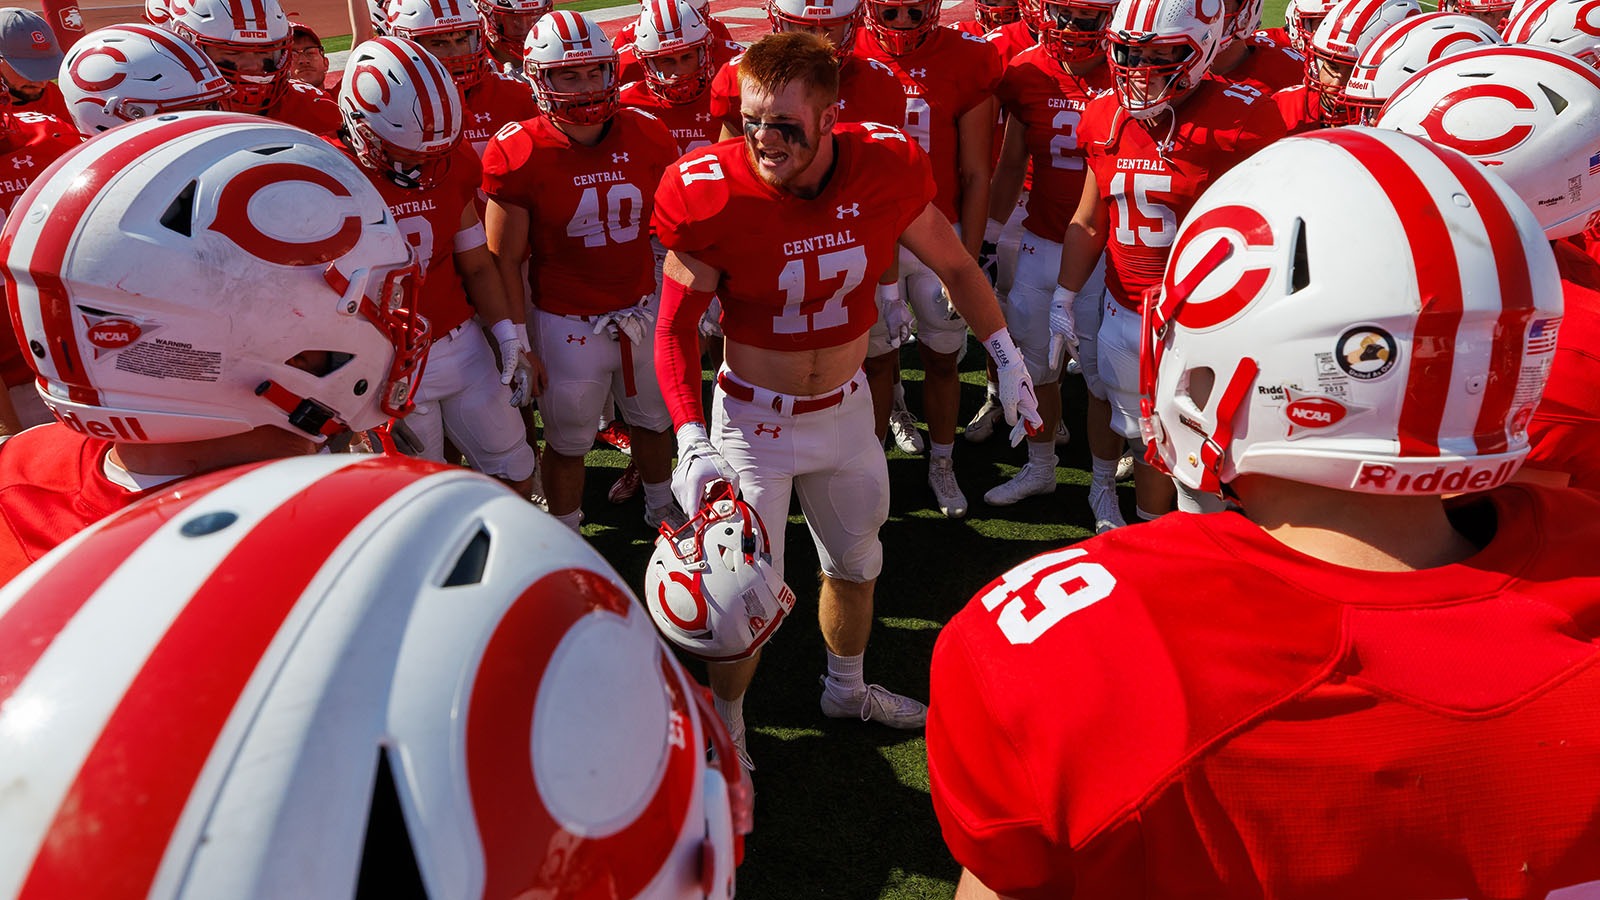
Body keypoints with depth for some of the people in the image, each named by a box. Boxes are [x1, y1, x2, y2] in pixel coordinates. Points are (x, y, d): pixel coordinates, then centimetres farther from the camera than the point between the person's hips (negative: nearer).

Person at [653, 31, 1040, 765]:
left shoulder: (885, 169, -15)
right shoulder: (716, 196, -23)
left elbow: (954, 267, 2)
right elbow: (675, 328, -14)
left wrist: (1007, 356, 1)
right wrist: (692, 441, -24)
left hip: (846, 407, 4)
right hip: (754, 419, -3)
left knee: (856, 565, 22)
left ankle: (845, 689, 50)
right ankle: (726, 724, 33)